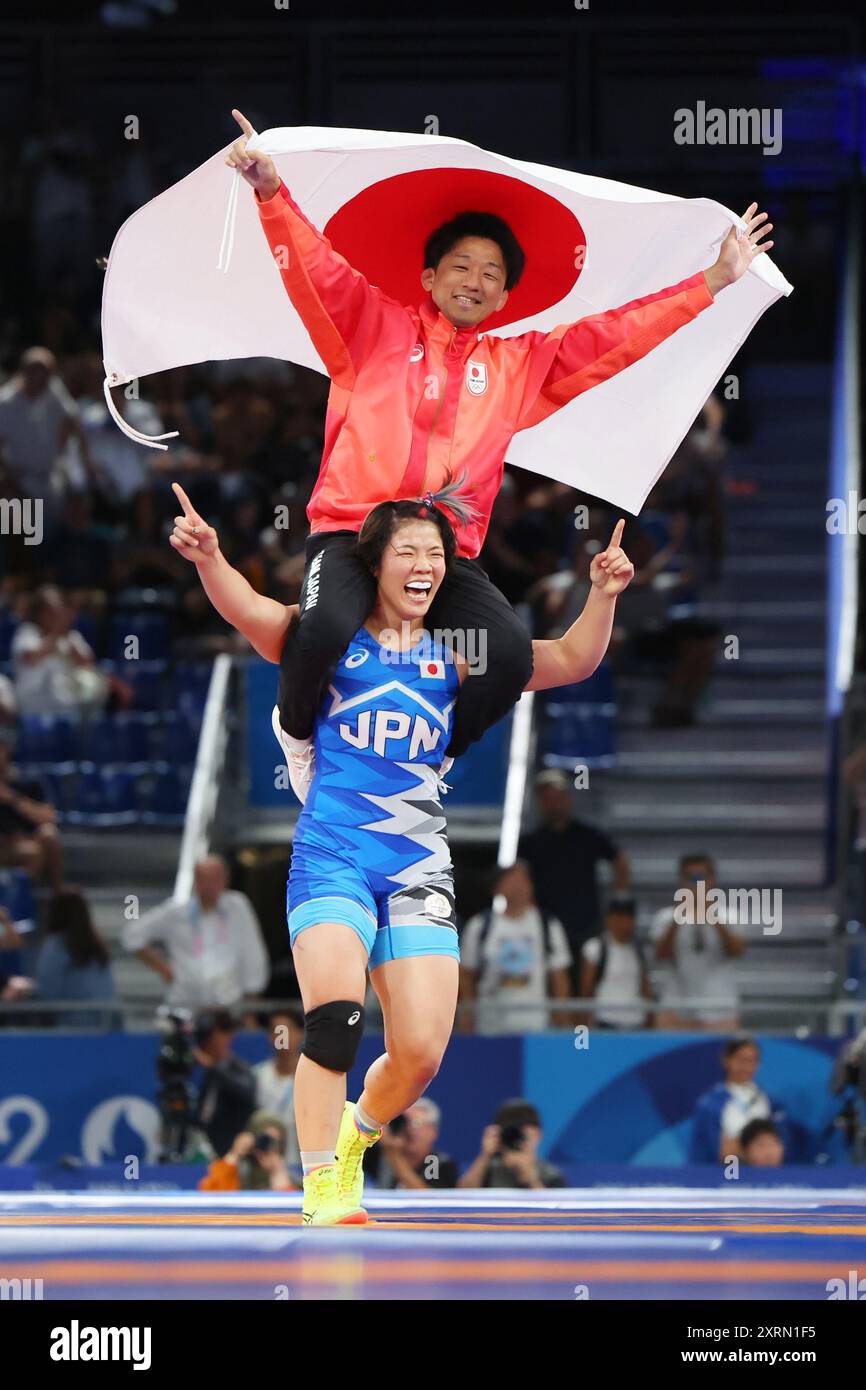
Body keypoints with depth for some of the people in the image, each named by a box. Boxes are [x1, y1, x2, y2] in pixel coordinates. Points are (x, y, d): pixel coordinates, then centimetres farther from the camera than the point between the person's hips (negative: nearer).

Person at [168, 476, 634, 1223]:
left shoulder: (456, 657, 11)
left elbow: (570, 662, 7)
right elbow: (246, 608, -13)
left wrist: (603, 595, -9)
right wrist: (208, 557, -33)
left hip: (418, 865, 3)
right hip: (331, 854, -3)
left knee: (421, 1055, -2)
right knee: (336, 1016, -24)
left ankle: (354, 1136, 30)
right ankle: (321, 1186, -12)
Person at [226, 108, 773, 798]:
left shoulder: (520, 364, 20)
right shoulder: (378, 328, 12)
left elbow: (617, 335, 18)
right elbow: (318, 269, -1)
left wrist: (714, 281, 13)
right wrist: (273, 192, -18)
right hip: (352, 533, -3)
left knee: (511, 656, -25)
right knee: (327, 630, -34)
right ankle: (298, 731, 2)